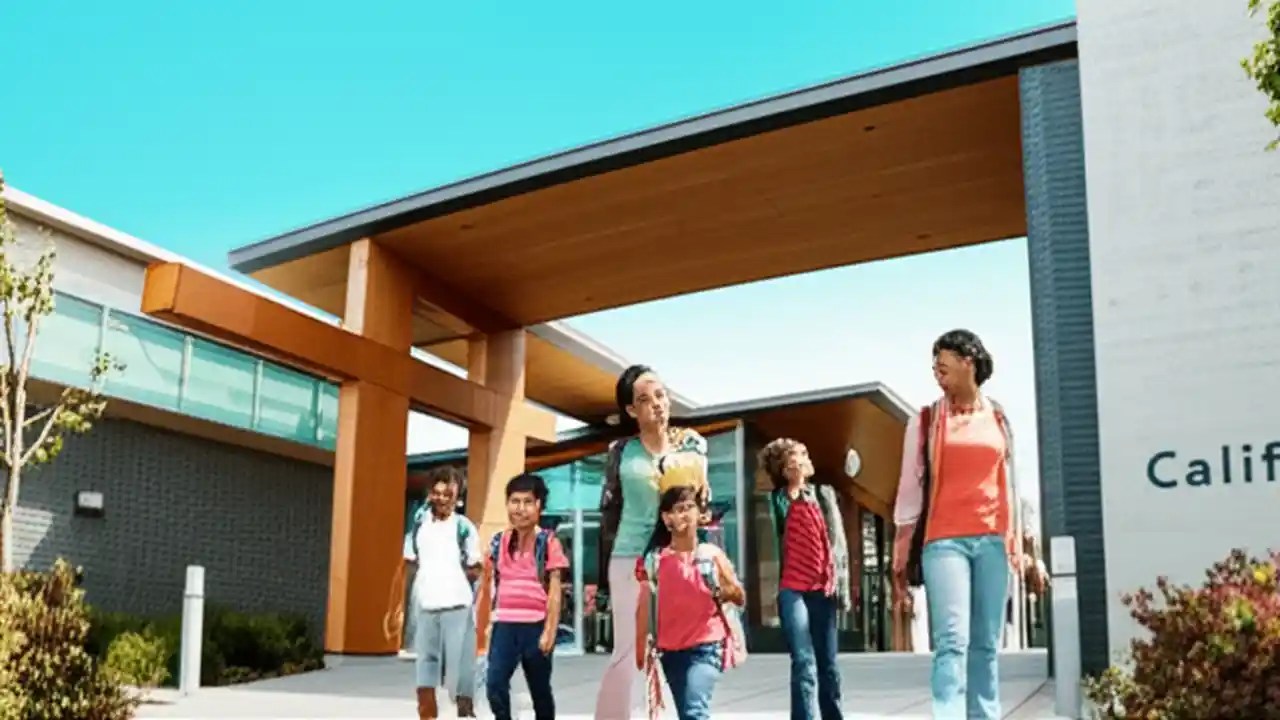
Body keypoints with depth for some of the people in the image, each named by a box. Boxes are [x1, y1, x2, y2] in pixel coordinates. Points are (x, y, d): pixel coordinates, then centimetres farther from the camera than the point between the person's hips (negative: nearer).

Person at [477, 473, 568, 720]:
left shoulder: (548, 543, -4)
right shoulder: (498, 542, 6)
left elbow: (555, 591, -7)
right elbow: (488, 585, 12)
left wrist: (549, 631, -12)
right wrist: (485, 623, 8)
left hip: (535, 626, -2)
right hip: (504, 625, 3)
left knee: (540, 690, 10)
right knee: (494, 684, -10)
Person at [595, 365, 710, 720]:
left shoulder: (691, 443, 6)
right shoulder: (621, 451, 3)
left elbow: (703, 501, 12)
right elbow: (610, 510, 7)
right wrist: (603, 573, 7)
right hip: (631, 558, -1)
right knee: (627, 652, -1)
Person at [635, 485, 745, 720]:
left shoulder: (711, 554, 0)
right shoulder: (654, 560, 2)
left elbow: (740, 598, 4)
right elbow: (644, 608, 4)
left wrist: (729, 590, -19)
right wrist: (641, 651, 1)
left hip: (706, 647, -3)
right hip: (671, 651, 3)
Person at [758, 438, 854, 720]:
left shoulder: (825, 495, 12)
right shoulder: (777, 500, 1)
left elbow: (838, 540, 15)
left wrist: (843, 583, 11)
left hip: (823, 589, 4)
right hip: (793, 590, -4)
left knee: (827, 663, 11)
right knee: (804, 662, -11)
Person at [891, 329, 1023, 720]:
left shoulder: (999, 419, 12)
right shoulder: (925, 421, 5)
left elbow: (1010, 486, 16)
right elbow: (910, 487, 4)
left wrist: (1017, 546, 12)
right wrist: (901, 558, 0)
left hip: (992, 541, 3)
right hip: (944, 541, -3)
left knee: (986, 645, 5)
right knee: (952, 642, -12)